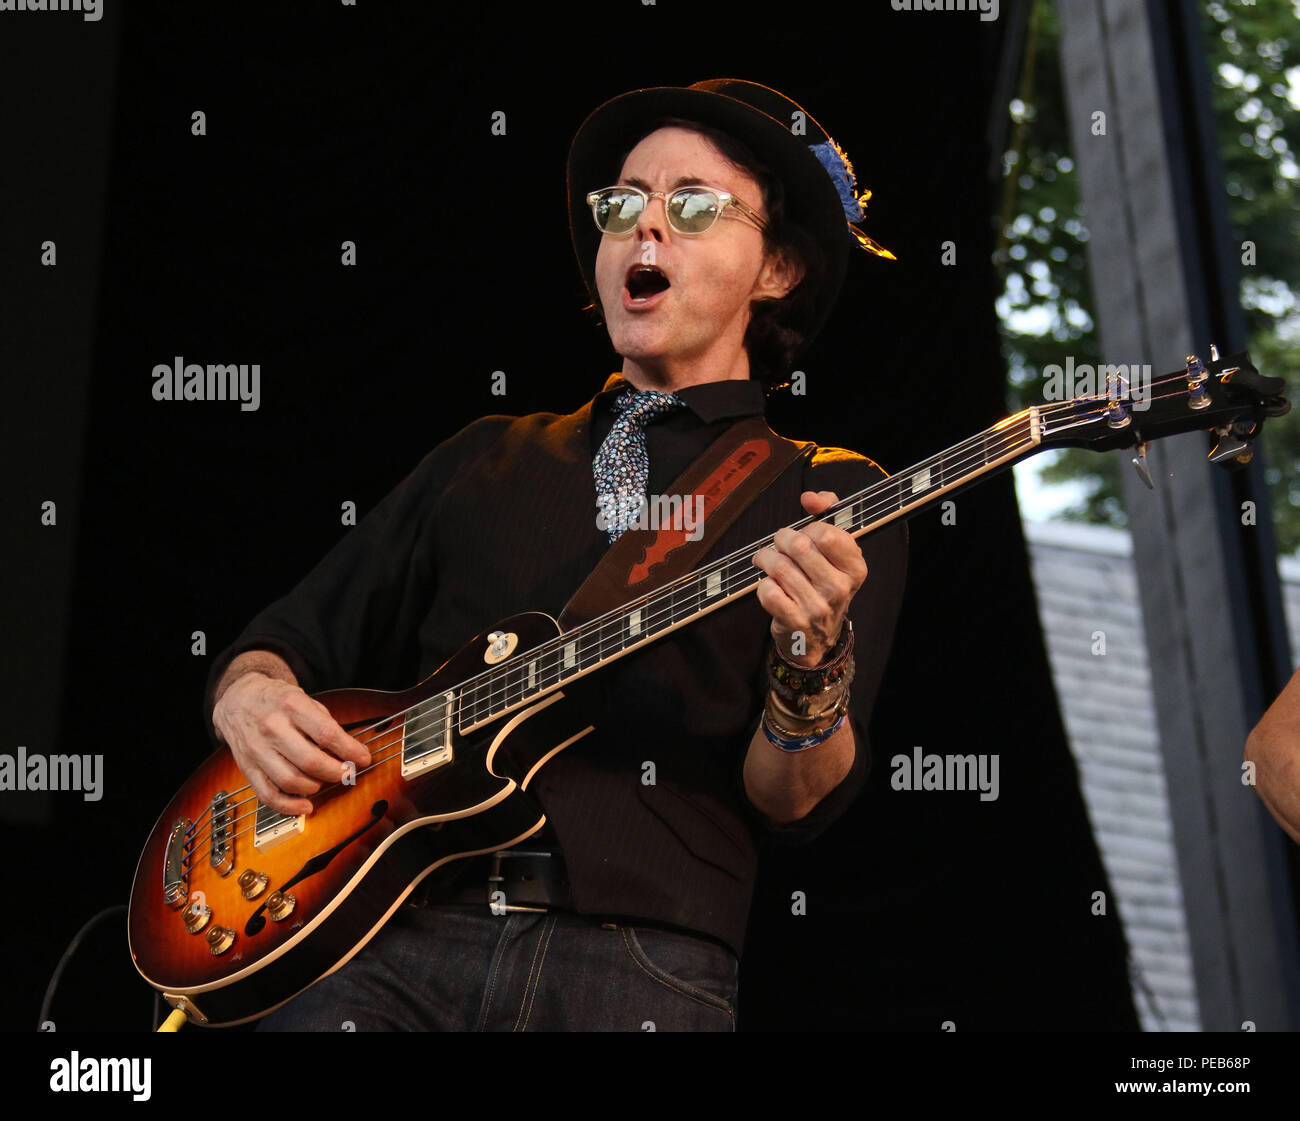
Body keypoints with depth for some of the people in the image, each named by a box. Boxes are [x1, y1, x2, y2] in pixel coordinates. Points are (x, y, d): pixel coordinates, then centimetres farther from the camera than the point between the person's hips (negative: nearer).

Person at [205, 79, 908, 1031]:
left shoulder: (834, 497, 9)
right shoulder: (487, 461, 22)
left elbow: (788, 806, 1)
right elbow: (296, 636, 23)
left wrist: (813, 665, -19)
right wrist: (249, 695, 1)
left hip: (644, 964, -1)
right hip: (400, 942, 2)